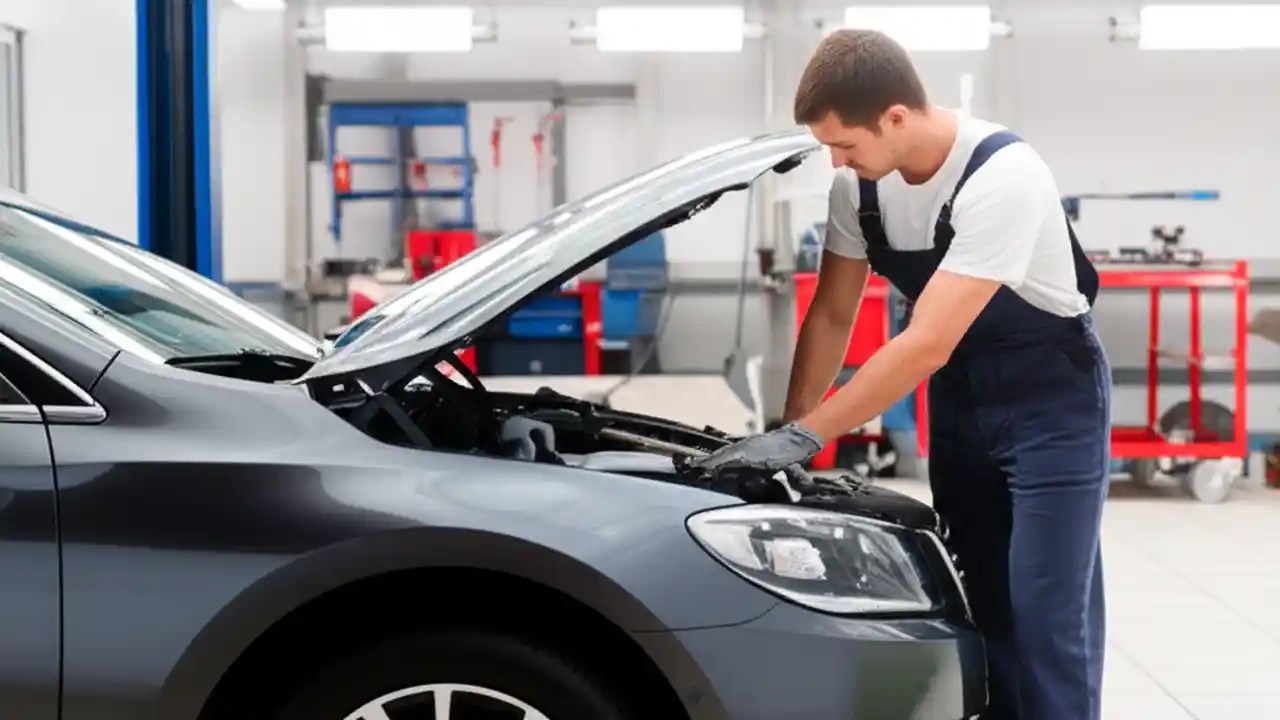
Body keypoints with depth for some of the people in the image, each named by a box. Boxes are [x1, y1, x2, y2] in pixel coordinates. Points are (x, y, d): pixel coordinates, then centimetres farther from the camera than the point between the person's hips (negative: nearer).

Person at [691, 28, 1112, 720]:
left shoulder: (1002, 179, -30)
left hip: (1050, 398, -6)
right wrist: (785, 433, -7)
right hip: (958, 399, 6)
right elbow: (831, 315, 1)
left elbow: (926, 344, -33)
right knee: (979, 601, 8)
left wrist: (803, 436, -31)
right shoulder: (858, 182, -9)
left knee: (1045, 612, -8)